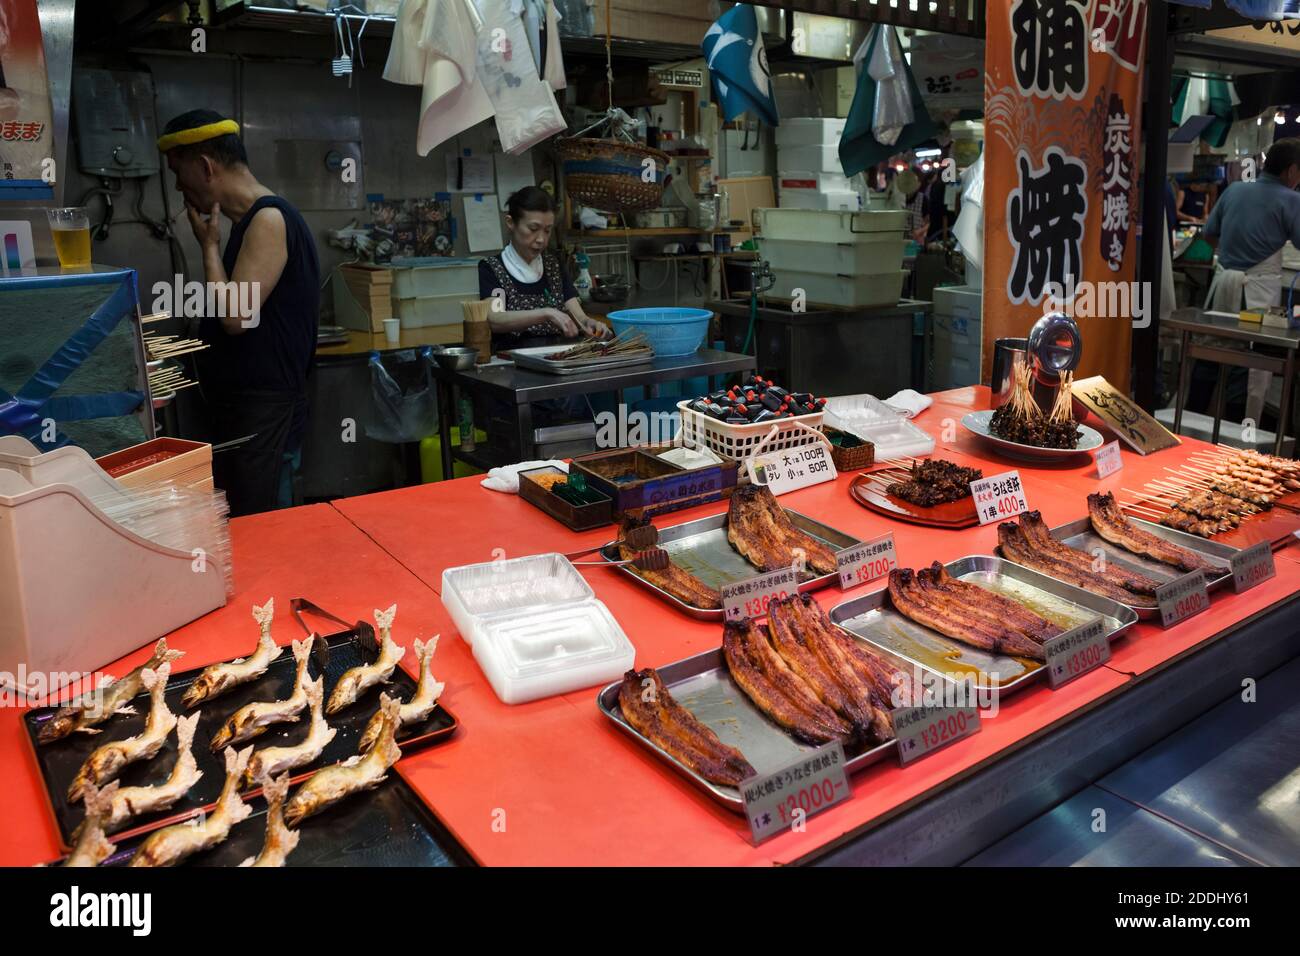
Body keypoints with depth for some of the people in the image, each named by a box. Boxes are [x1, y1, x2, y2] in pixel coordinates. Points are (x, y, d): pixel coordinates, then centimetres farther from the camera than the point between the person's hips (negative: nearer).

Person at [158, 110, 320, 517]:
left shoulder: (269, 219, -14)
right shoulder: (251, 221, 15)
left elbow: (235, 316, -19)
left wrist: (209, 245, -9)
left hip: (265, 414, -10)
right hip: (239, 407, 10)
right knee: (234, 524, 15)